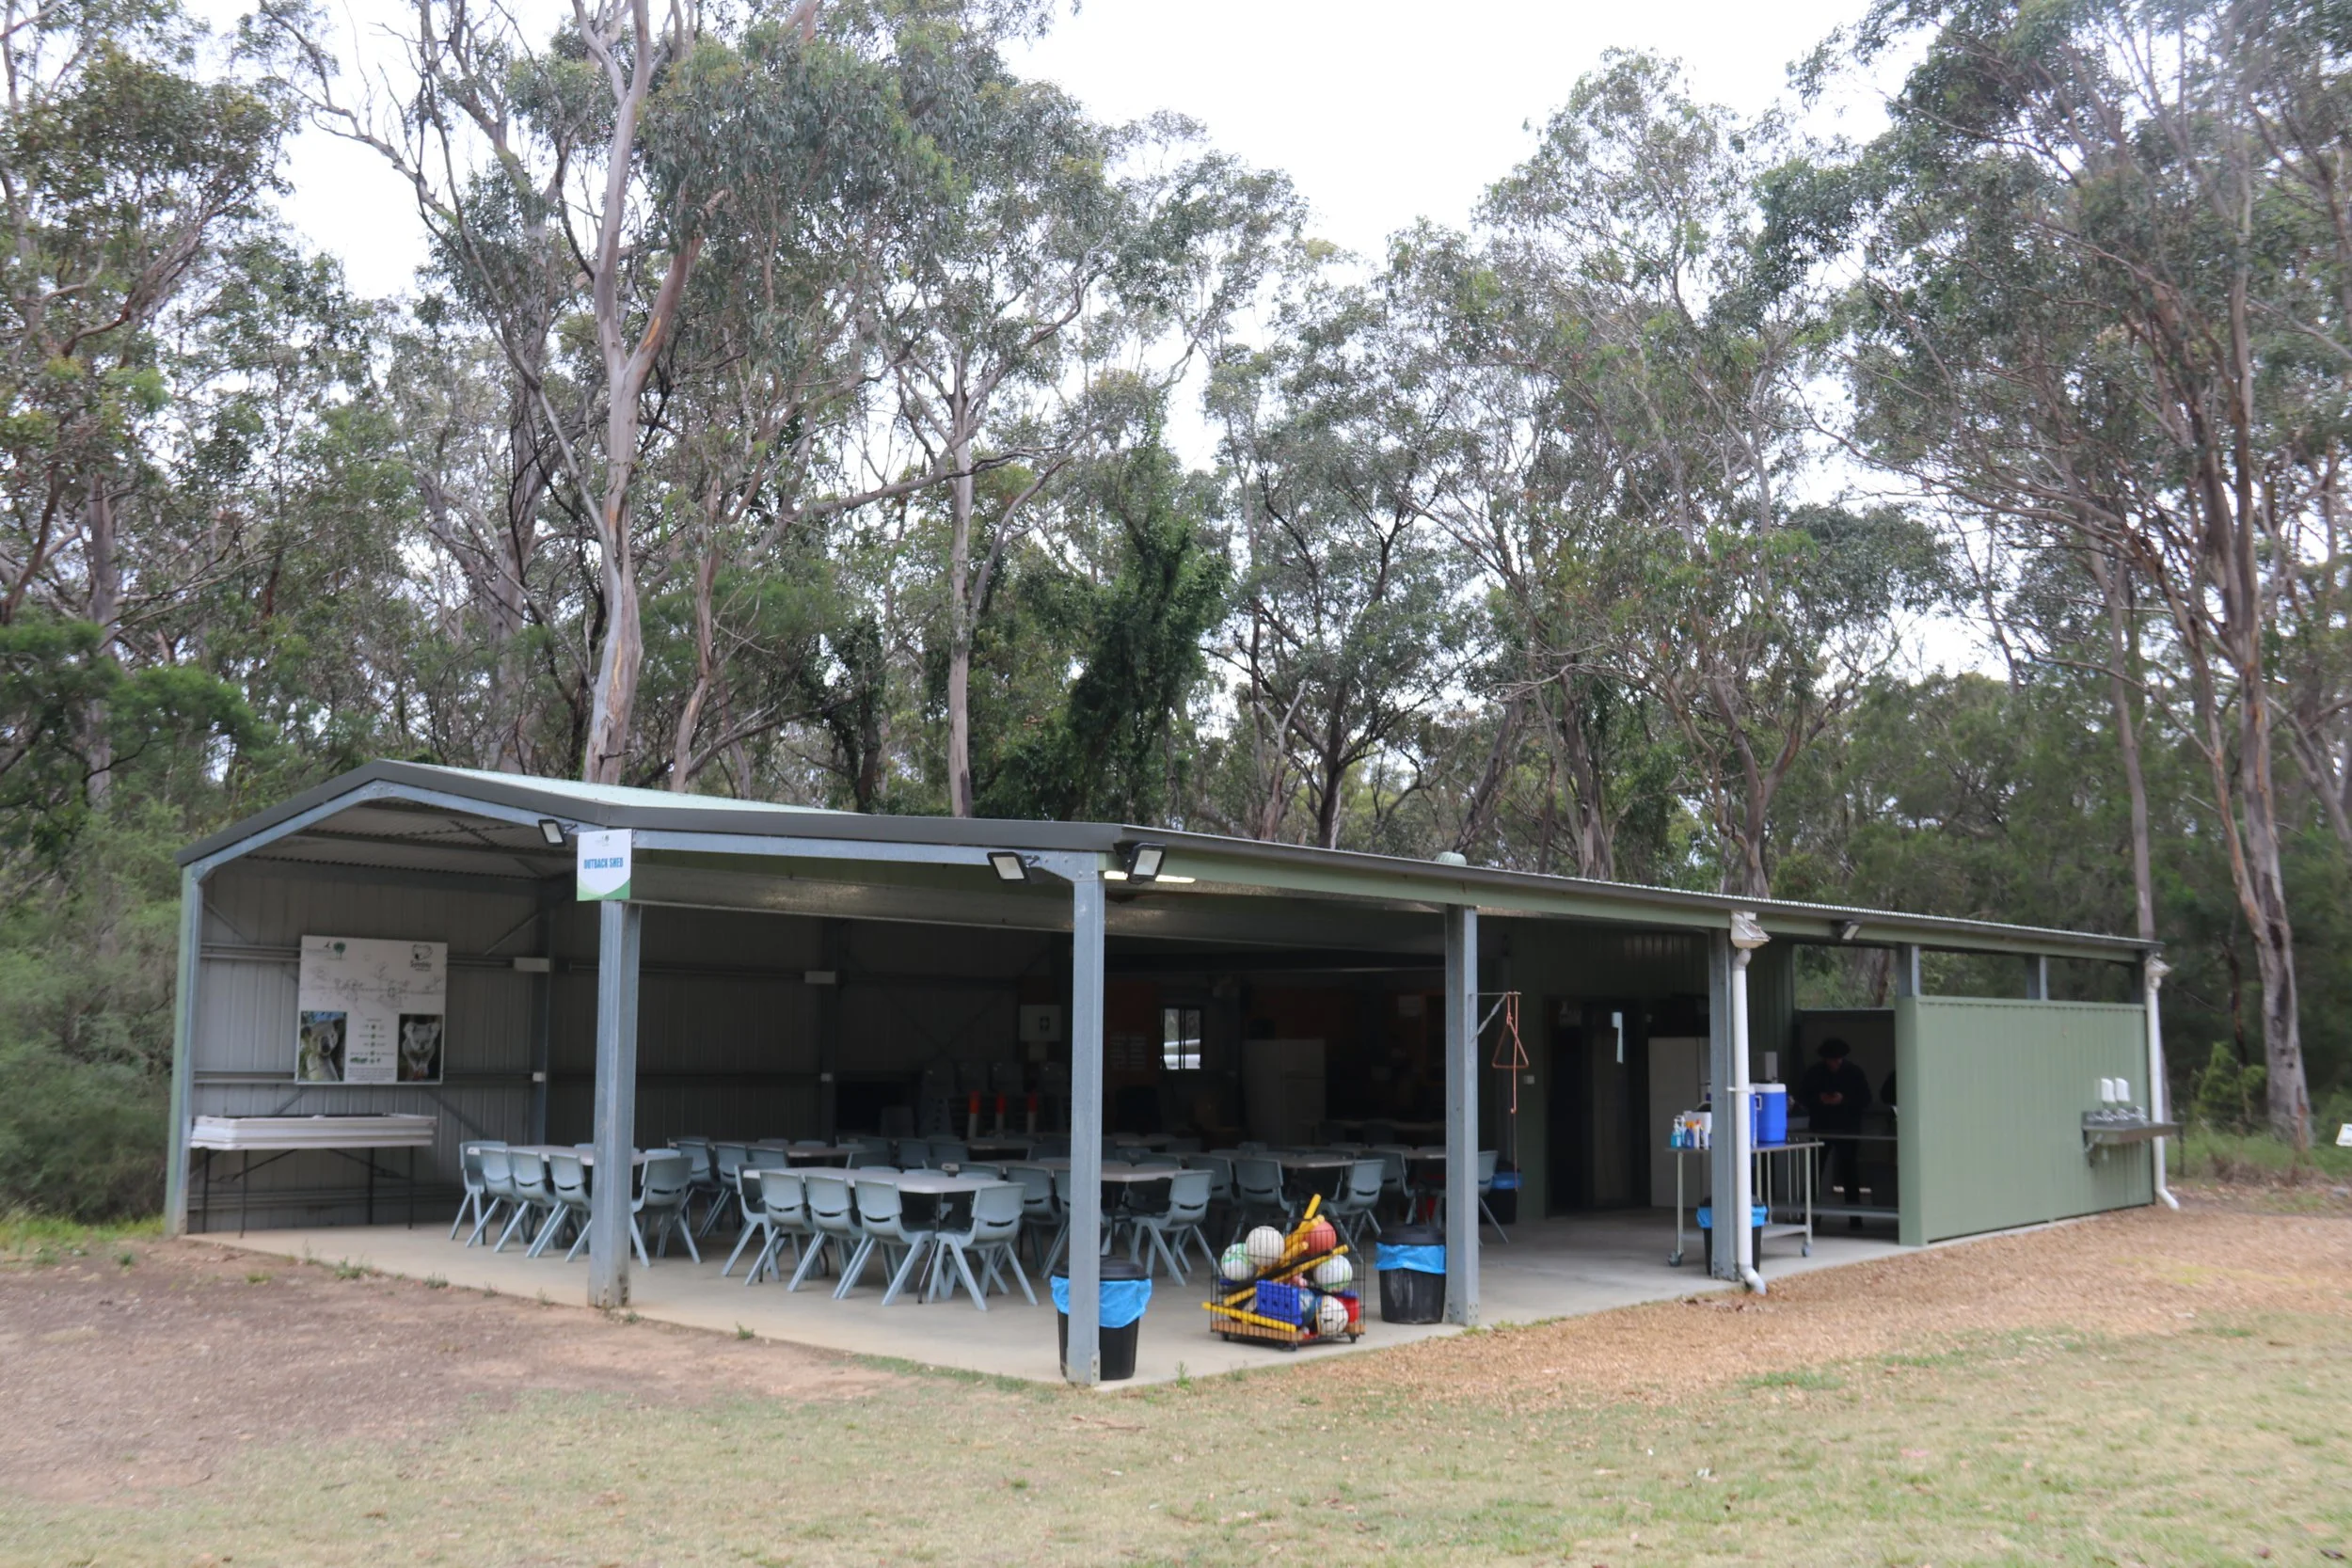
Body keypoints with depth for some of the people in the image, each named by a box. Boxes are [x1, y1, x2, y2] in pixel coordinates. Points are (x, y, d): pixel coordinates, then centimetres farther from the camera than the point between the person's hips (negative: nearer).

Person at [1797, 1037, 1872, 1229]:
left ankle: (1854, 1217, 7)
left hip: (1848, 1129, -1)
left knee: (1850, 1173, 1)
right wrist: (1819, 1099, -14)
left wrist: (1844, 1100, -18)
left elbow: (1865, 1100, -2)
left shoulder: (1855, 1073, -1)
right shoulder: (1814, 1072, 2)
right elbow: (1802, 1094, 5)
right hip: (1821, 1128, 1)